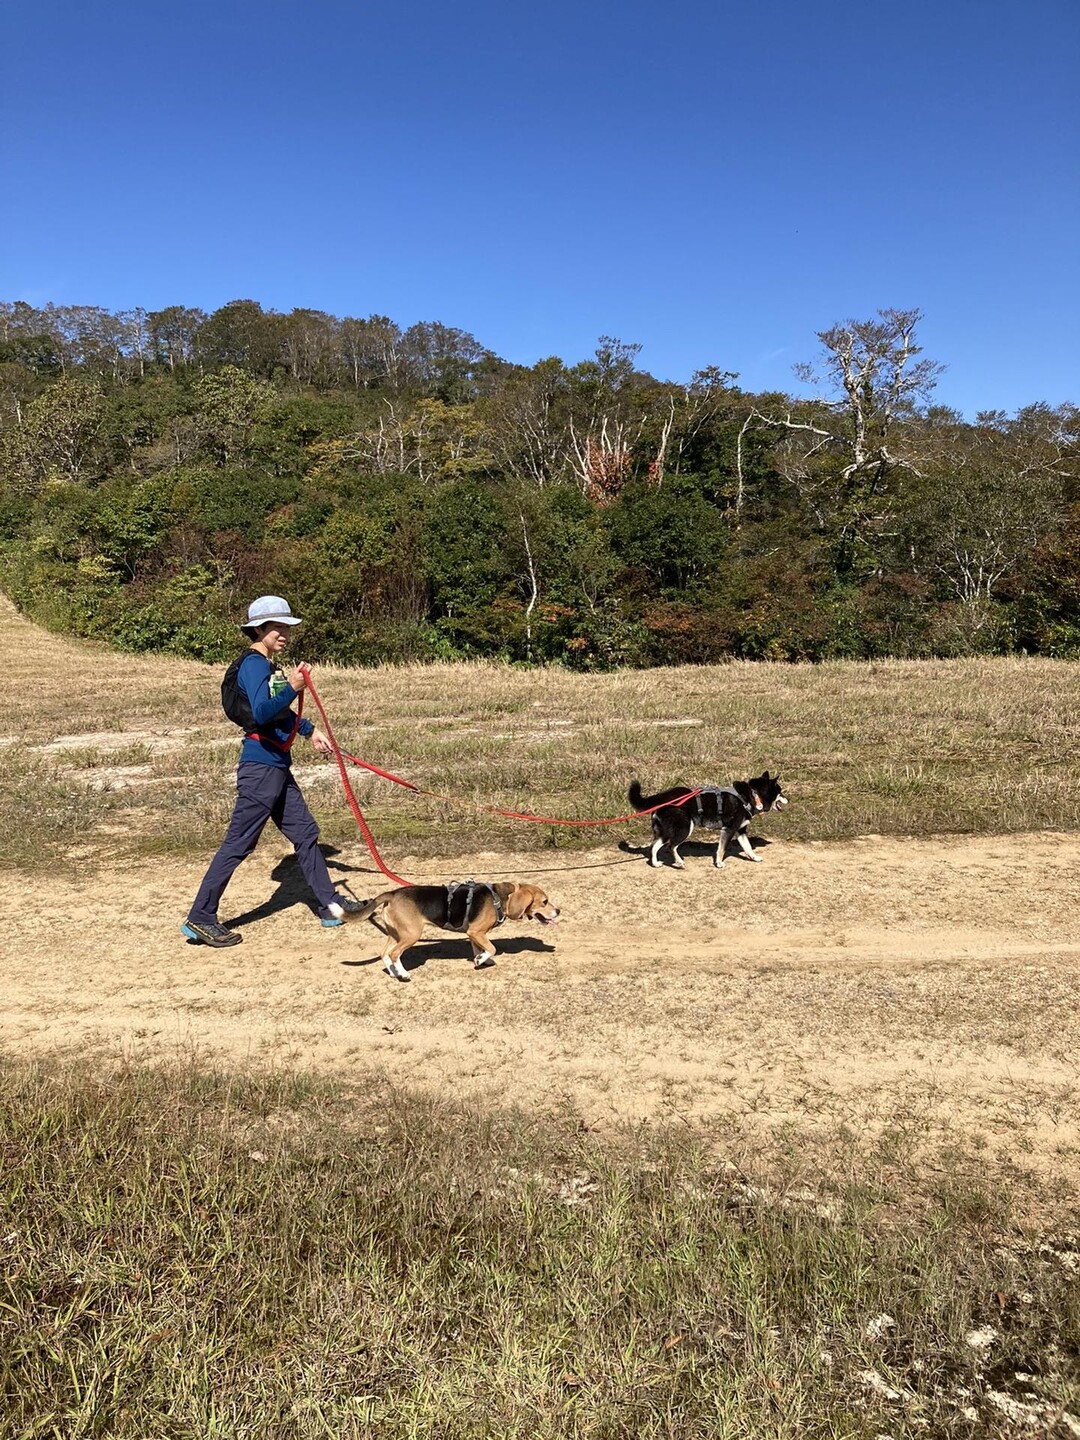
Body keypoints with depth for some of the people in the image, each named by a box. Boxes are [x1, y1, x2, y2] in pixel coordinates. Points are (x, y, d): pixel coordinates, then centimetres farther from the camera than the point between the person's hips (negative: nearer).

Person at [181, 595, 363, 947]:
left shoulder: (271, 665, 14)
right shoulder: (253, 664, -14)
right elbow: (261, 713, -29)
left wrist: (310, 731, 35)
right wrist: (291, 687, -40)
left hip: (278, 766, 10)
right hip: (260, 767, -10)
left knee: (306, 834, 14)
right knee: (238, 844, -4)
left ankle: (330, 904, 24)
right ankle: (200, 919, 4)